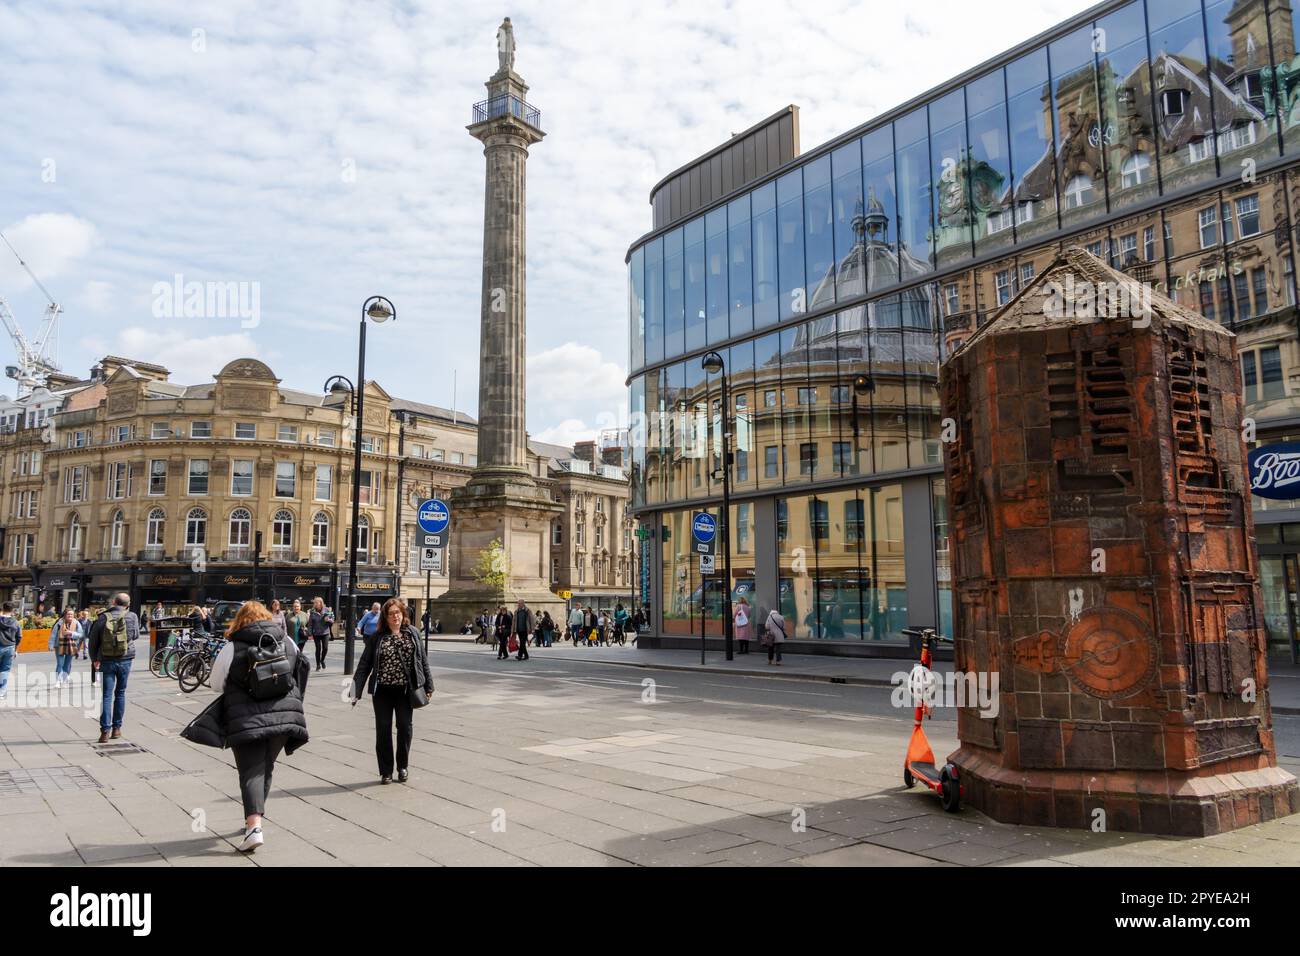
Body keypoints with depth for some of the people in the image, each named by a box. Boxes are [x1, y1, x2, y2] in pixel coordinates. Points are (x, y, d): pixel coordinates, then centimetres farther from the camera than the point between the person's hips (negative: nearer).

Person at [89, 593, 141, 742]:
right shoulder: (132, 617, -3)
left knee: (106, 695, 1)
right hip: (125, 660, 1)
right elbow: (136, 636, 10)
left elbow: (93, 640, 3)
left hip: (106, 661, 0)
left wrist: (94, 659, 16)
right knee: (120, 693, 13)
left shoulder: (103, 618, -3)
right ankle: (117, 728, 17)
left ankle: (104, 731, -6)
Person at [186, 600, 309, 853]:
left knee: (251, 771, -2)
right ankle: (254, 819, 30)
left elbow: (216, 684, 5)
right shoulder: (287, 643, 6)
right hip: (285, 715, 4)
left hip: (247, 720, -3)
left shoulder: (232, 648, -3)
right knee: (266, 768, 18)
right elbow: (300, 670, 18)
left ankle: (254, 826, -17)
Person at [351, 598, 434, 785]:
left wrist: (428, 686, 5)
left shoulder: (413, 634, 3)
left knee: (405, 727, 7)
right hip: (382, 690, -1)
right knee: (383, 729, 4)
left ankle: (402, 766, 24)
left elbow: (423, 661, 6)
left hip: (406, 690, 1)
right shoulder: (377, 637, -2)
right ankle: (386, 771, 17)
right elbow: (365, 664, -1)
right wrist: (357, 690, -6)